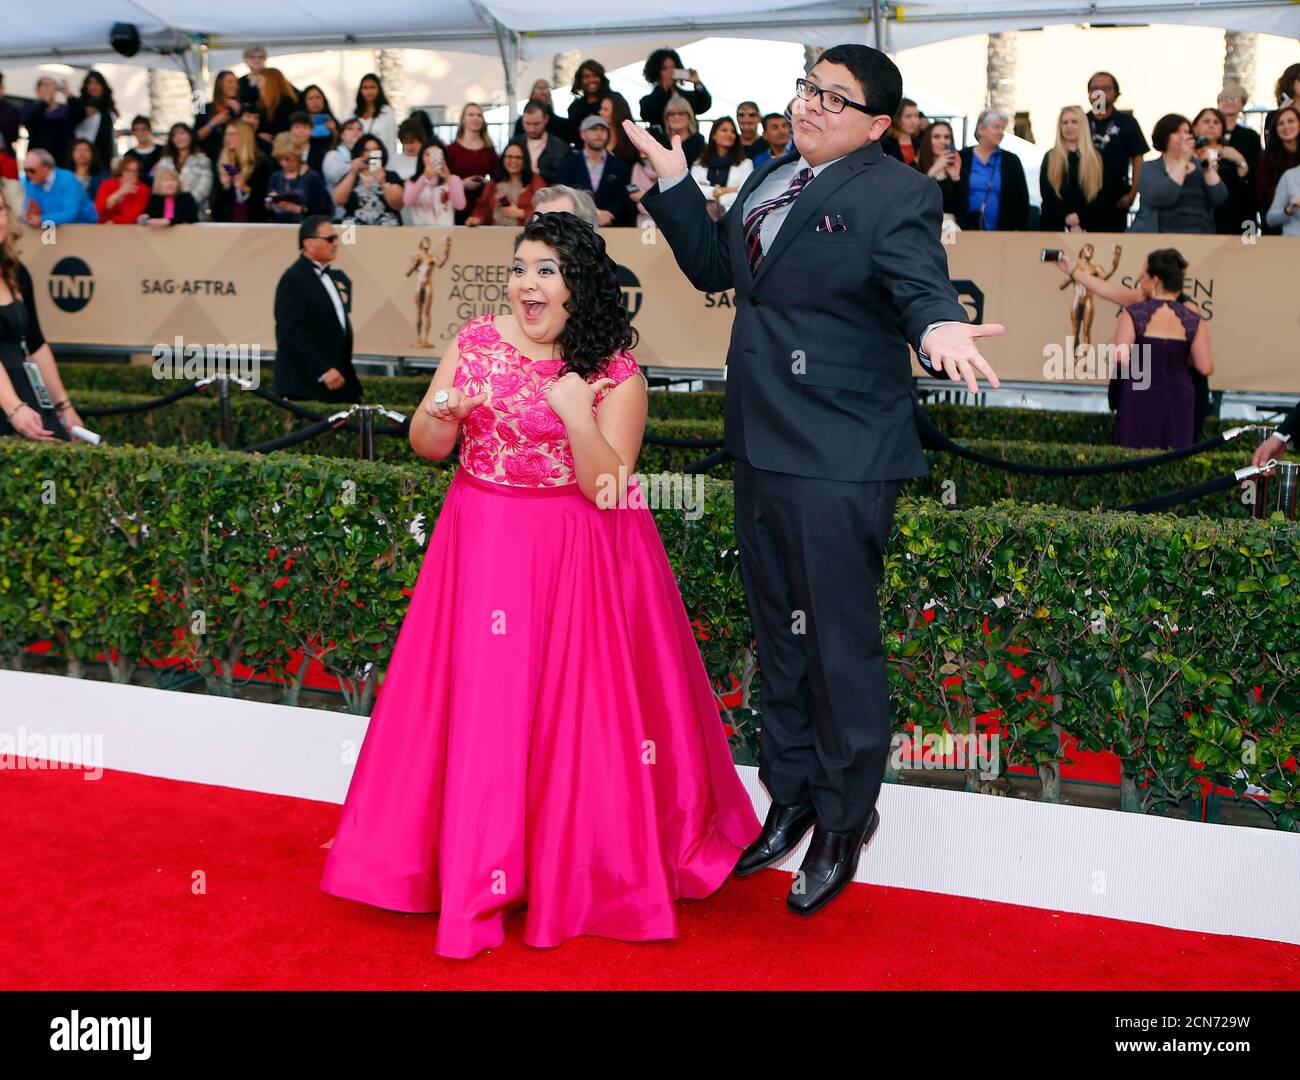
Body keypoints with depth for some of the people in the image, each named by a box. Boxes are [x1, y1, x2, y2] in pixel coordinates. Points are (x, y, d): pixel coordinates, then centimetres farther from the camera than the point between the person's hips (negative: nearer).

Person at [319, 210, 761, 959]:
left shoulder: (617, 374, -8)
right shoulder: (476, 342, 2)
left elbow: (608, 489, -13)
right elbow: (427, 447, 5)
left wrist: (578, 418, -26)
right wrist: (443, 414, -16)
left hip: (580, 553, -3)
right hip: (485, 547, 3)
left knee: (580, 706, -1)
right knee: (479, 700, 3)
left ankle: (591, 858, 20)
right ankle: (476, 861, 19)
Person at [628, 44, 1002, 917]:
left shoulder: (896, 195, -10)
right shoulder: (769, 179, 12)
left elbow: (923, 287, -21)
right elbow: (714, 267, 19)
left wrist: (941, 328, -43)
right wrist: (674, 184, 10)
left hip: (839, 458, -8)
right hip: (763, 444, 8)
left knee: (842, 643, 1)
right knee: (779, 634, 18)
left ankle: (845, 821, 20)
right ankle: (792, 796, 35)